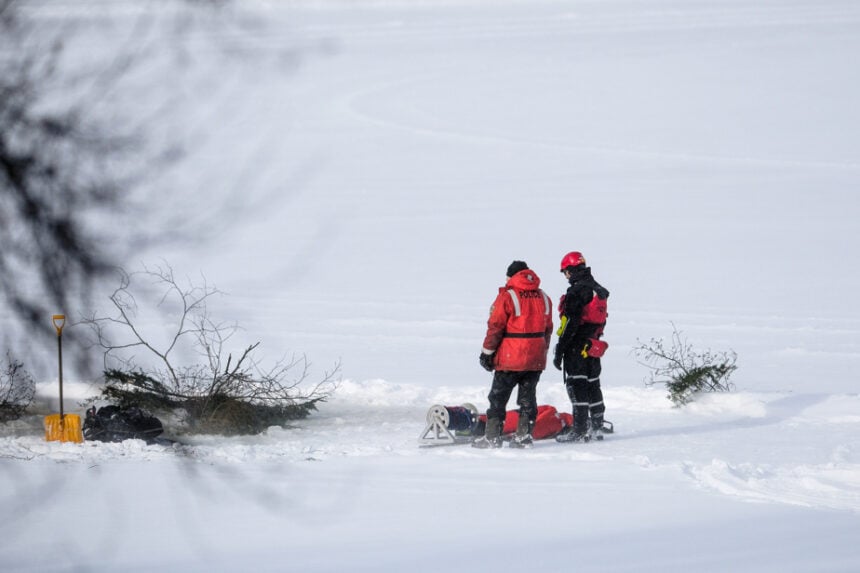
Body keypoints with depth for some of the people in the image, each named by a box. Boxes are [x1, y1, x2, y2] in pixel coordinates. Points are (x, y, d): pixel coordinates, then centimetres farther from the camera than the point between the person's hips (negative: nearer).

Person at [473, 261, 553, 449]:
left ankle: (492, 436, 2)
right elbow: (548, 329, 15)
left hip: (510, 359, -5)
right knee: (528, 398, 12)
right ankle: (524, 436, 10)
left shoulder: (507, 296, -11)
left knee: (498, 398, 3)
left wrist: (487, 353, -3)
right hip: (536, 360, 5)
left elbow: (495, 327, -11)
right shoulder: (543, 298, 8)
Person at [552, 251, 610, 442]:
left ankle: (579, 430, -6)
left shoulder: (576, 291, -16)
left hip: (577, 347, -9)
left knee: (577, 385, -5)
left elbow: (570, 323, -19)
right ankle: (597, 427, 19)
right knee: (593, 384, 15)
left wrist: (559, 350, -17)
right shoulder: (598, 290, 12)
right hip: (593, 346, 9)